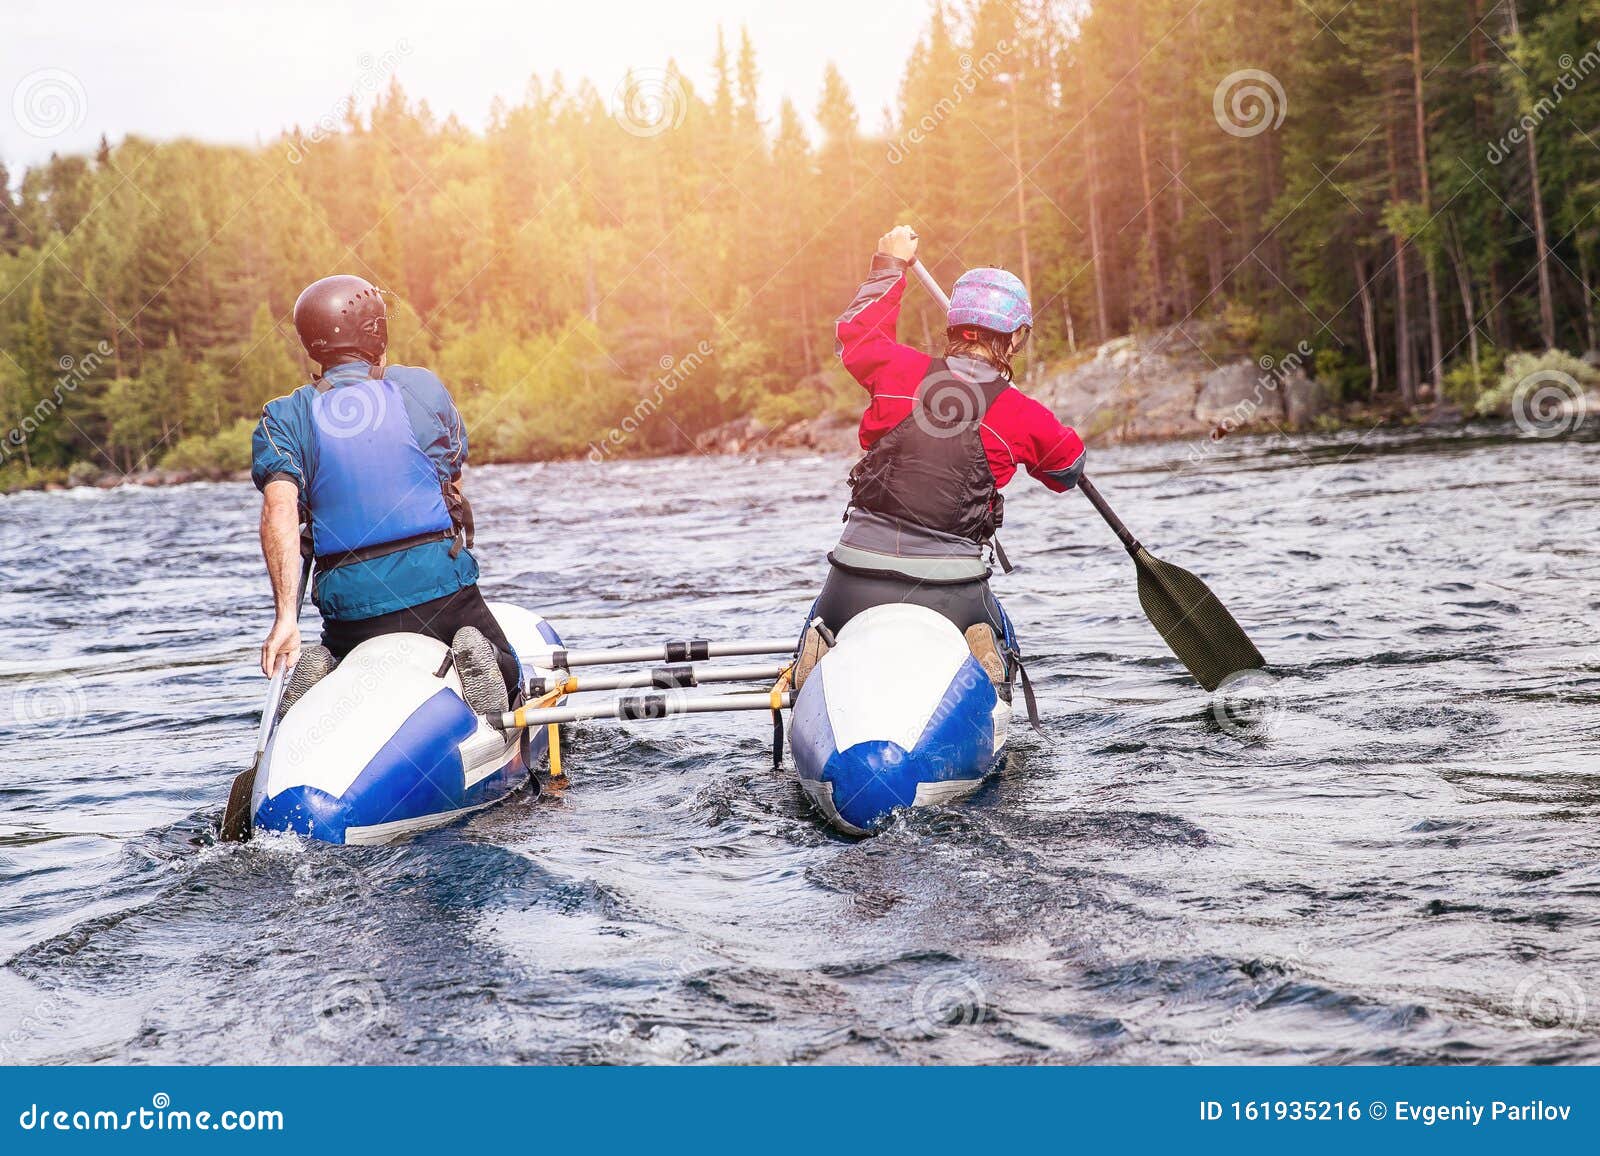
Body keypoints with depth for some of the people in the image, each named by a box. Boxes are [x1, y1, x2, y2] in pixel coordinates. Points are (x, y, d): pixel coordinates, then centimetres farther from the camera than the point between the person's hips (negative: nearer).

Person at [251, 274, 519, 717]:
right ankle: (477, 657, -15)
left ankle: (318, 674, -5)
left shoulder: (283, 419, 2)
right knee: (508, 682, 19)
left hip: (350, 604, 1)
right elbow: (454, 488, 10)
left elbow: (280, 512, -13)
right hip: (442, 583, -1)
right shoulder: (422, 387, 3)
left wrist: (286, 616, -18)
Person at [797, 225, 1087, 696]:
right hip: (952, 589, -1)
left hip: (857, 578, 1)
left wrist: (890, 264, 35)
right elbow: (1069, 466, 20)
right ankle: (979, 653, -8)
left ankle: (819, 656, -8)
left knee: (816, 643, 29)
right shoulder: (1025, 416, -3)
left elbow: (854, 331, 22)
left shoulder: (897, 370, -2)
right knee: (999, 654, 28)